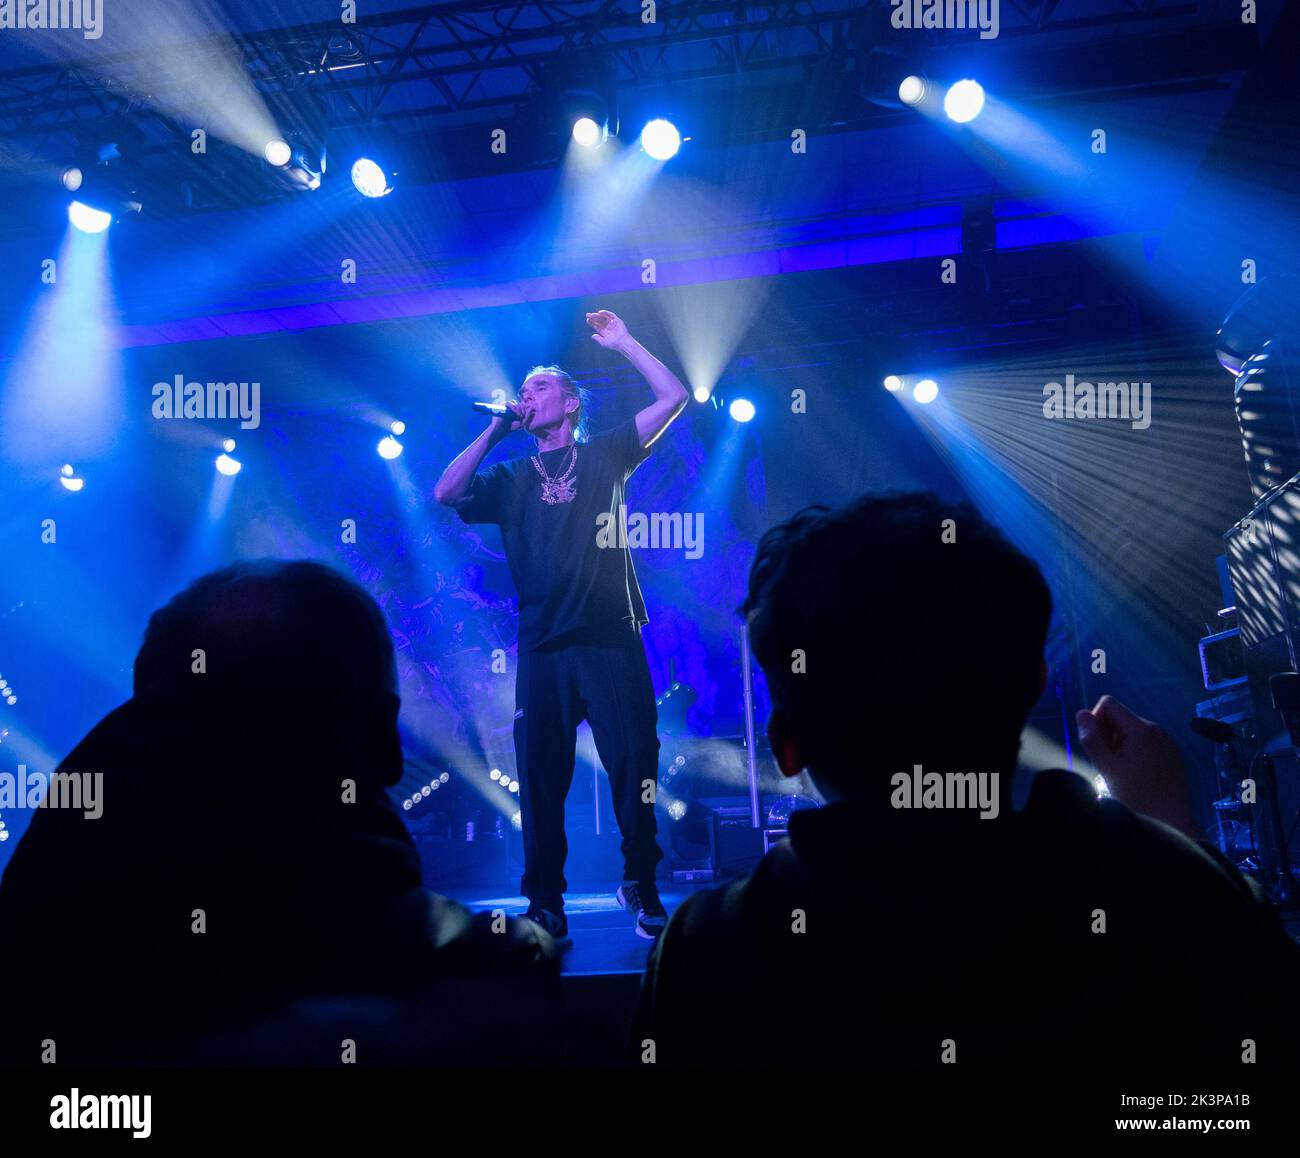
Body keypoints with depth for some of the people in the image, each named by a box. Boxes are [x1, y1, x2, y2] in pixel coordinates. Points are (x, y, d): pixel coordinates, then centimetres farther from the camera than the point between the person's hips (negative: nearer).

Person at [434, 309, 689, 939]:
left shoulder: (605, 455, 12)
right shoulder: (510, 479, 16)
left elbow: (673, 396, 6)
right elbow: (446, 493, 0)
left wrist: (622, 342, 8)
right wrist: (494, 431, 5)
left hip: (611, 640, -2)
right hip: (541, 649, 2)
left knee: (634, 763, -3)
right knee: (541, 778, 2)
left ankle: (641, 887, 14)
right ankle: (545, 905, 12)